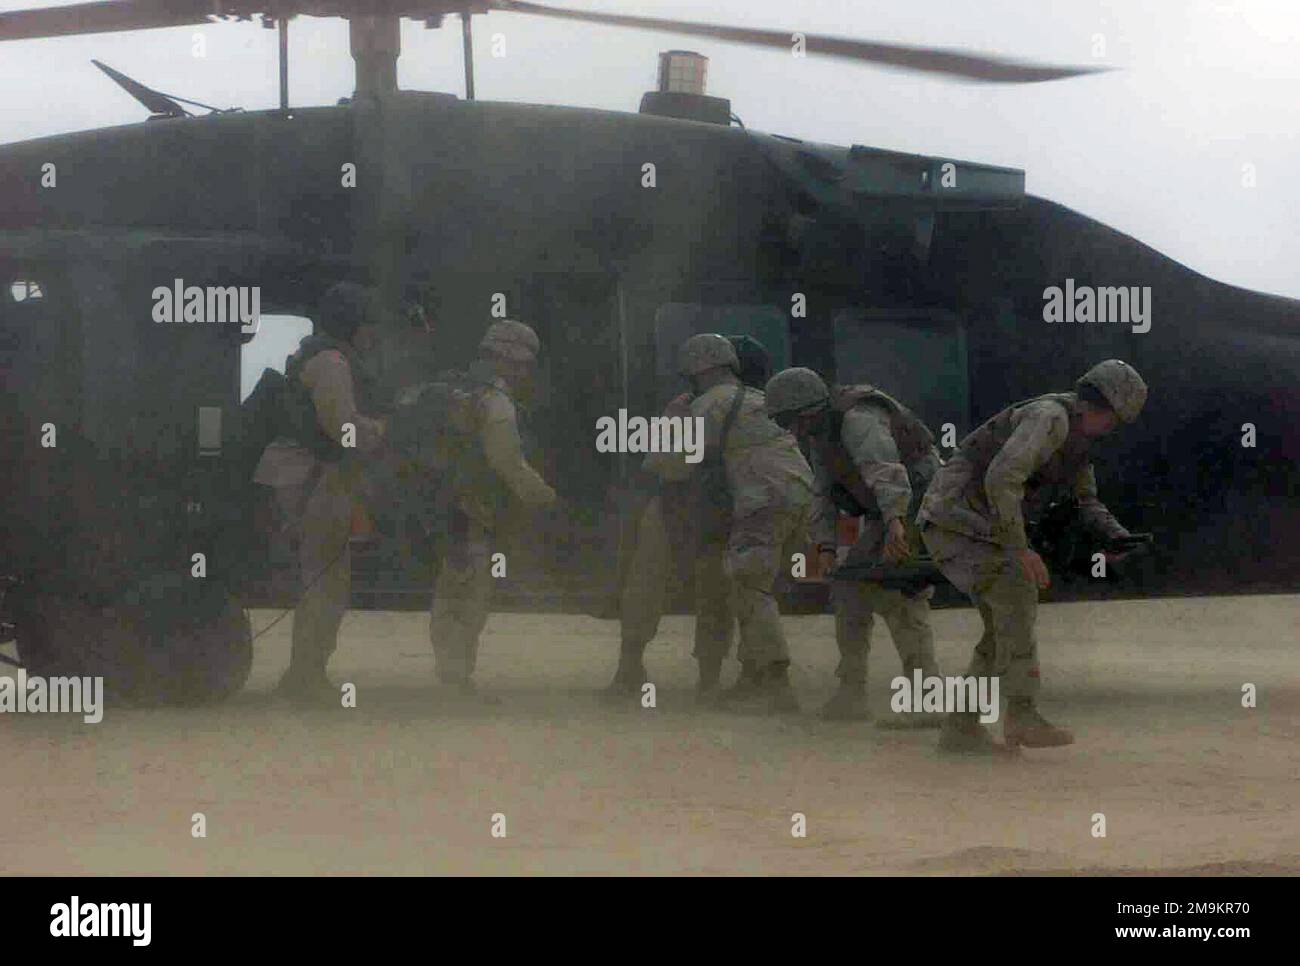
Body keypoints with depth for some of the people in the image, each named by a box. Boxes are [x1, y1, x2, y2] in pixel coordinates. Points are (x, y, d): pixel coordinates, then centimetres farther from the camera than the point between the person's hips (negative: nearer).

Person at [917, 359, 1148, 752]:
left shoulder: (1075, 431, 15)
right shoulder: (1050, 417, -19)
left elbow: (1086, 501, 22)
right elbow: (1002, 477, -31)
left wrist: (1117, 536, 3)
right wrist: (1020, 549, -32)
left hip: (976, 526, 10)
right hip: (953, 517, -10)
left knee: (1004, 624, 7)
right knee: (1016, 594, -20)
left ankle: (960, 729, 8)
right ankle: (1021, 716, -23)